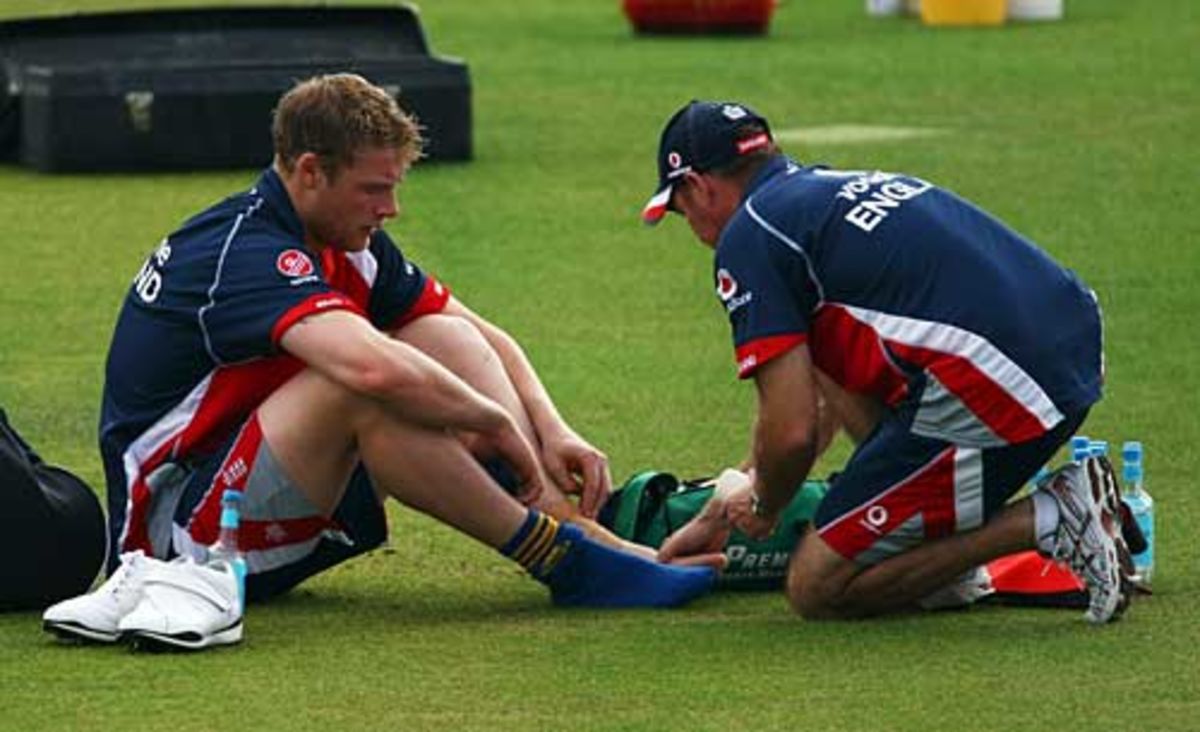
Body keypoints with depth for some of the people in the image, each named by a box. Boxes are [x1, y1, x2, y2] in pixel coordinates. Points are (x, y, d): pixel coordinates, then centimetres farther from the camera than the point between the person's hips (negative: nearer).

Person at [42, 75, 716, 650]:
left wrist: (551, 431, -4)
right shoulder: (248, 253, -24)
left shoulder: (350, 243, 5)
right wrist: (499, 424, -26)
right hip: (183, 529, -10)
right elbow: (374, 368, -41)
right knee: (359, 383, -32)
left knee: (444, 337, 0)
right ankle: (554, 554, -26)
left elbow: (479, 336, 14)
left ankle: (582, 528, -16)